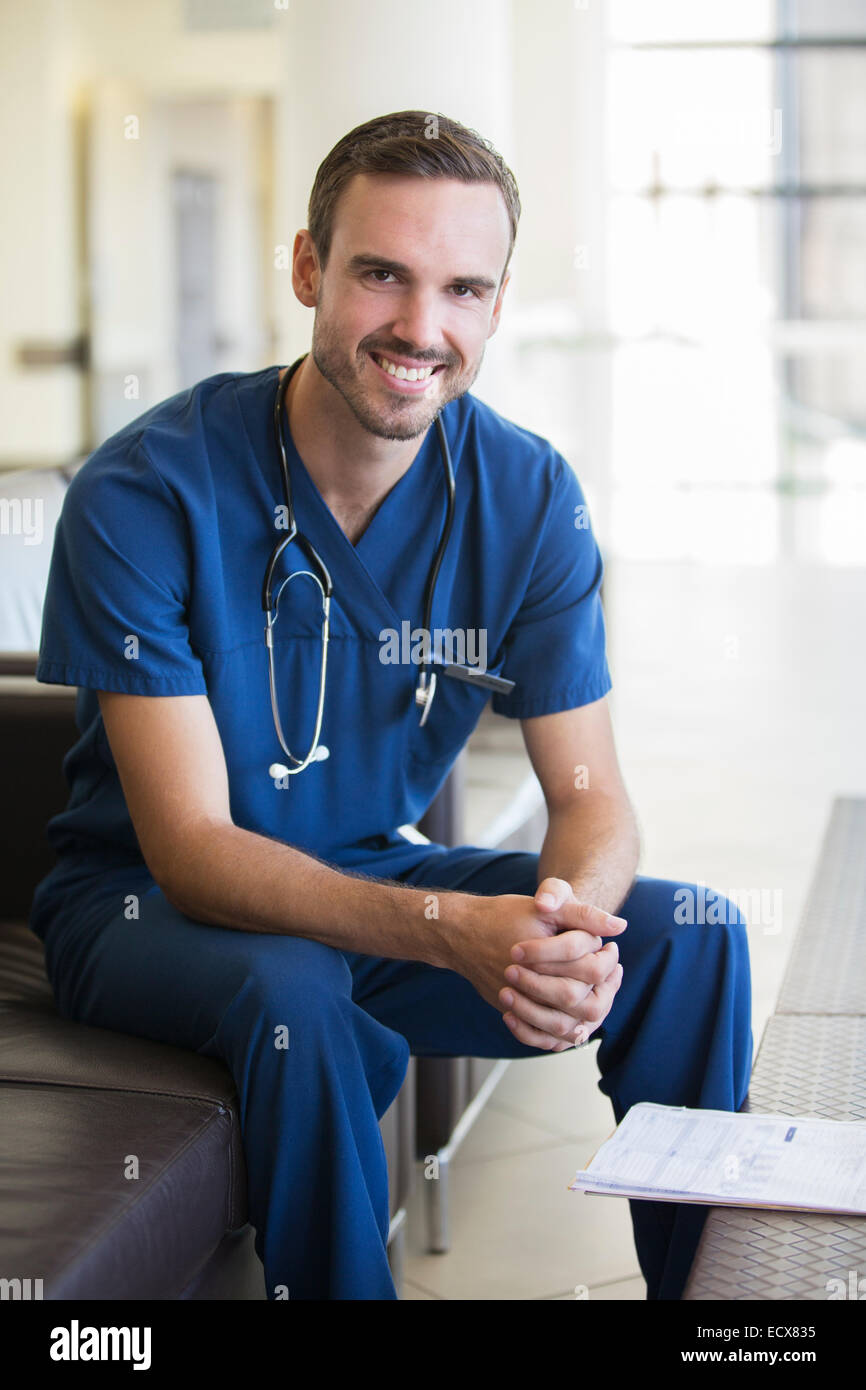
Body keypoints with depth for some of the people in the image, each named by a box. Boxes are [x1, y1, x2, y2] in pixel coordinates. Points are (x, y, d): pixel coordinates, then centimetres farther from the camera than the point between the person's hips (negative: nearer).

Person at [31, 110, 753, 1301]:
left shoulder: (529, 495, -9)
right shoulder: (144, 493, -22)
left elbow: (590, 793, -8)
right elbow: (192, 850, -26)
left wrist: (574, 915, -34)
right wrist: (450, 928, -41)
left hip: (379, 875, 4)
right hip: (150, 905, -4)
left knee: (693, 936, -13)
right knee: (297, 1002, -37)